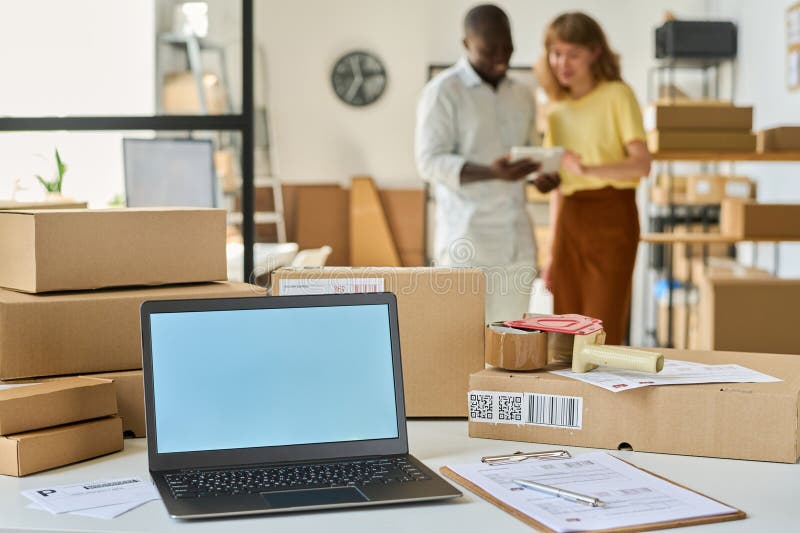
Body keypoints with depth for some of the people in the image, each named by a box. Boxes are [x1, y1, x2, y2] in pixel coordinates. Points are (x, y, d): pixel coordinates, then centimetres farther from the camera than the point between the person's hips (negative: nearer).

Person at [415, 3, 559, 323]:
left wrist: (542, 175, 2)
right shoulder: (443, 92, -3)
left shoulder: (522, 96, 16)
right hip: (467, 237, -6)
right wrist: (491, 173, -25)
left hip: (518, 239, 6)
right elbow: (430, 162, -10)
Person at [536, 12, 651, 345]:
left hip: (611, 217, -5)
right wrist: (553, 252, 13)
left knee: (602, 336, -7)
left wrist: (589, 169, -33)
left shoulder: (617, 95, -3)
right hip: (569, 221, 5)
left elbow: (642, 163, -16)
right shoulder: (558, 109, 13)